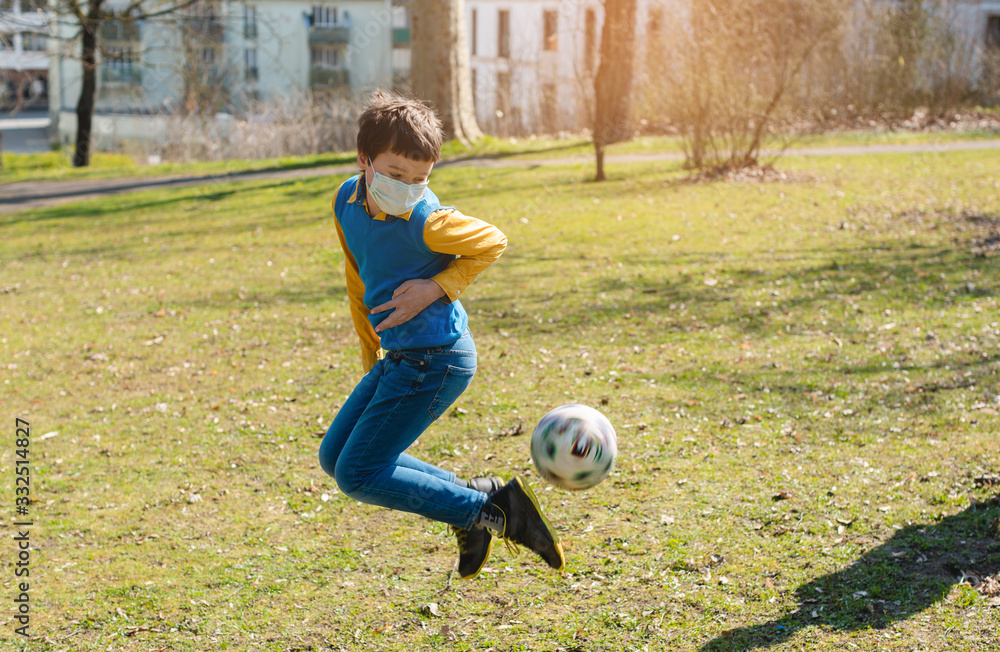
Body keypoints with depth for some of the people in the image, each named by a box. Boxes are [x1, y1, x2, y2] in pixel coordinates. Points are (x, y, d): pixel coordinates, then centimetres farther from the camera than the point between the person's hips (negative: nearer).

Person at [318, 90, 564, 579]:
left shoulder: (423, 221, -21)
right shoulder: (347, 201, 1)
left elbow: (492, 242, -7)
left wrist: (435, 288, -17)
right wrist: (371, 357, 19)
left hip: (435, 361, -9)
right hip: (398, 357, 9)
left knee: (356, 475, -8)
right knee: (334, 455, 15)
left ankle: (488, 511, -3)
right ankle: (467, 493, 15)